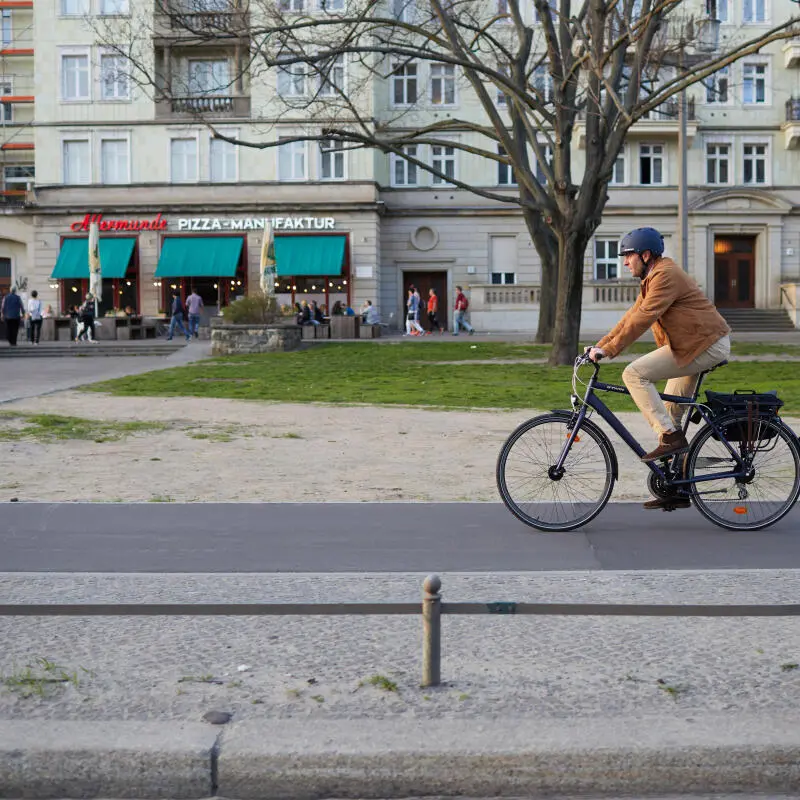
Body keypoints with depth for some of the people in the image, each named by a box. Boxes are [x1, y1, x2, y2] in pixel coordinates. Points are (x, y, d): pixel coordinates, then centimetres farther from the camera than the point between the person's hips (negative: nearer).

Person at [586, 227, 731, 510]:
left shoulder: (666, 275, -15)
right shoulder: (653, 279, 18)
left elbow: (642, 319, -23)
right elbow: (631, 316, 17)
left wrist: (608, 350, -22)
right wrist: (599, 345, 9)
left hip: (704, 345, -11)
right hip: (701, 344, 11)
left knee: (634, 374, -17)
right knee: (670, 411, 12)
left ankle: (671, 436, -15)